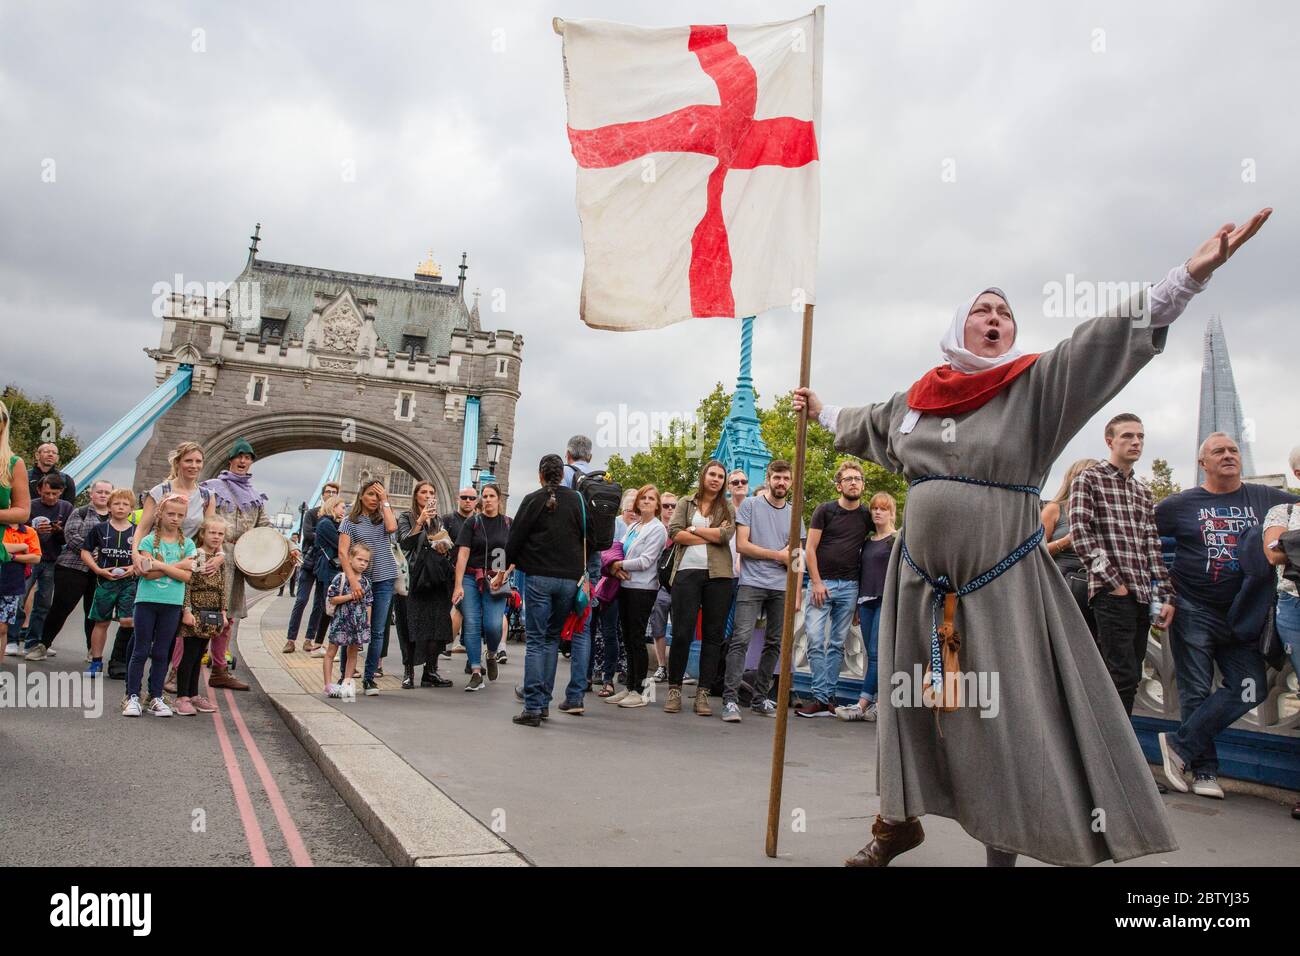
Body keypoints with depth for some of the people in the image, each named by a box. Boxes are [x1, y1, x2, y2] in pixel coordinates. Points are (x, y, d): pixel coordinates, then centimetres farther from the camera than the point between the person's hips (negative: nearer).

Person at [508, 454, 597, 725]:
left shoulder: (532, 500, -1)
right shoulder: (577, 500, 5)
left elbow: (515, 537, 2)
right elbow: (590, 539, 8)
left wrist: (508, 564, 17)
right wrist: (582, 569, 22)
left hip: (538, 577, -3)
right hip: (570, 578, 3)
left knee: (536, 641, 0)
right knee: (552, 637, 15)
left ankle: (533, 707, -4)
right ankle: (542, 700, 17)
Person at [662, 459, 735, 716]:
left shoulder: (728, 507, 11)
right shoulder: (686, 503, 12)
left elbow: (726, 534, -8)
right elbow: (674, 533, -4)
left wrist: (693, 529, -4)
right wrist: (710, 536, -6)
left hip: (718, 575, 1)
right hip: (687, 572, -1)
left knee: (713, 635, 3)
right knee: (681, 633, -3)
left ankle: (703, 693, 10)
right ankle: (674, 690, 9)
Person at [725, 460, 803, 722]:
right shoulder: (749, 505, 3)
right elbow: (741, 545, -6)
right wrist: (778, 555, -4)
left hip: (782, 588, 5)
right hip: (752, 584, -5)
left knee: (774, 644, 7)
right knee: (741, 639, -14)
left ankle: (760, 699, 17)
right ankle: (730, 699, -15)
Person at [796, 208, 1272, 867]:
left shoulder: (1037, 385, -3)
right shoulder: (918, 397, 8)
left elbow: (1109, 338, -14)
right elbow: (866, 425, 27)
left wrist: (1192, 273, -24)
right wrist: (823, 412, 42)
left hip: (1002, 581, -3)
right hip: (921, 578, 4)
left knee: (1009, 718, 1)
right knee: (914, 703, 13)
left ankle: (1007, 846, 17)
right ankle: (901, 819, 32)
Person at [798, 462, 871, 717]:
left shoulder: (867, 517, 9)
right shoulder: (825, 511, 1)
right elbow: (810, 548, -1)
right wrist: (816, 582, -9)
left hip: (849, 586, 3)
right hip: (821, 582, -2)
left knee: (837, 644, 5)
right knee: (815, 640, -9)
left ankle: (828, 697, 9)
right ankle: (821, 698, -5)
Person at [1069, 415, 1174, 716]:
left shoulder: (1143, 490, 20)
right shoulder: (1089, 479, 0)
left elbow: (1153, 545, 16)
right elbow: (1080, 534, -10)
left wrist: (1165, 596, 8)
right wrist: (1113, 581, -13)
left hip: (1144, 595, 7)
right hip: (1112, 593, -7)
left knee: (1129, 677, 9)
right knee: (1124, 676, -12)